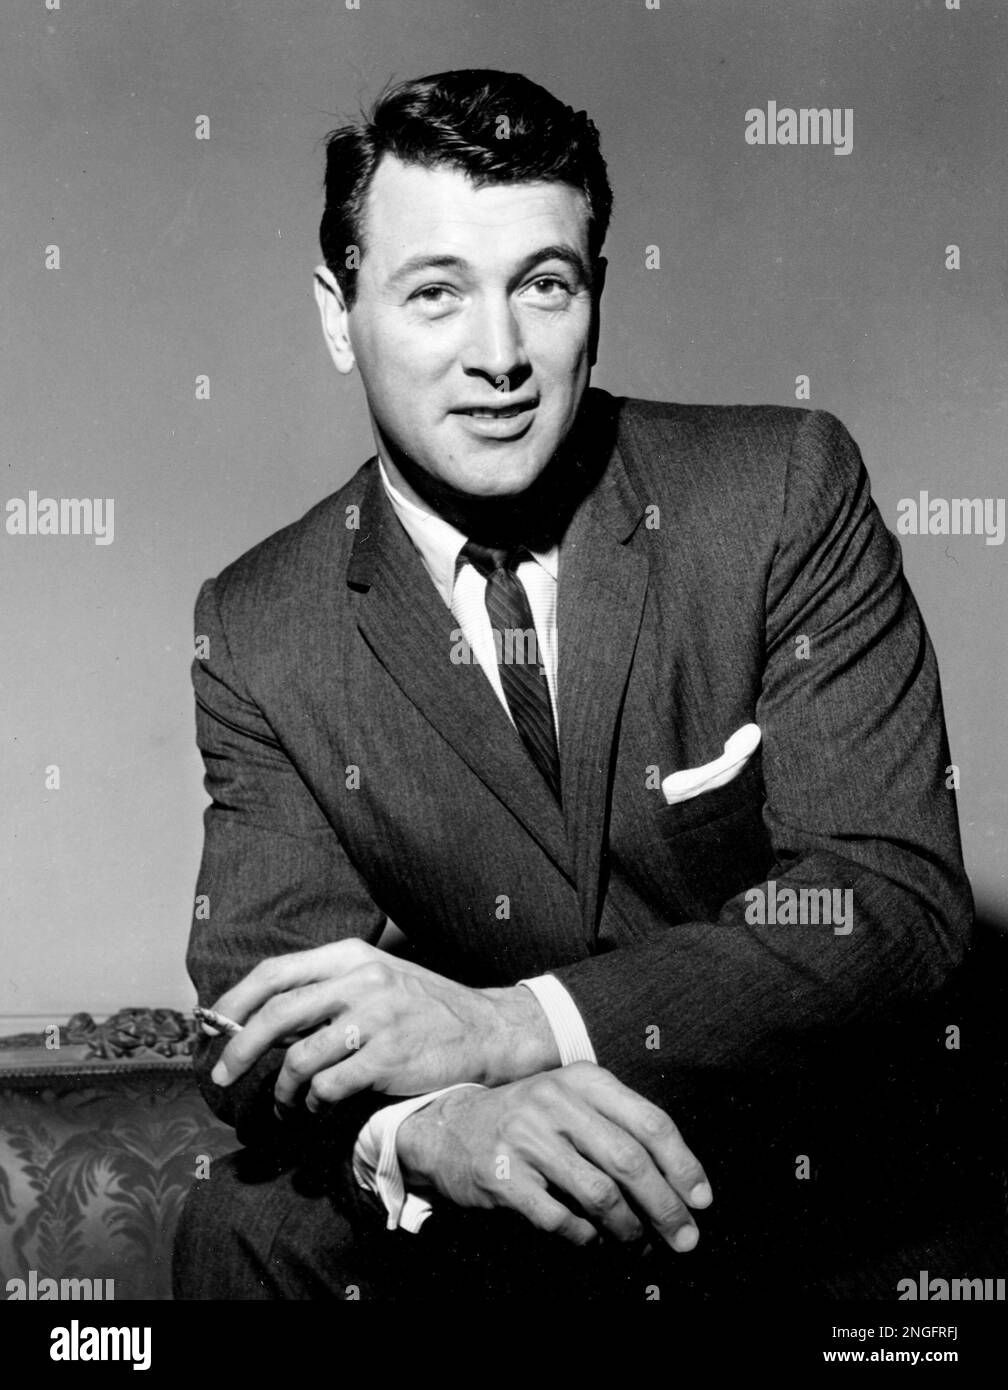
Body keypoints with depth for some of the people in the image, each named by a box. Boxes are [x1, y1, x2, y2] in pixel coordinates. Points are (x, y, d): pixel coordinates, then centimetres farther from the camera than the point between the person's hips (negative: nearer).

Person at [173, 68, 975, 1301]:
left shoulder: (787, 491, -9)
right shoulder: (258, 634, -4)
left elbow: (899, 900, -15)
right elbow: (260, 1006, -10)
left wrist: (511, 1023, -26)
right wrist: (429, 1125, -34)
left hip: (795, 1191, 0)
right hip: (473, 1219, 1)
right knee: (242, 1226, -24)